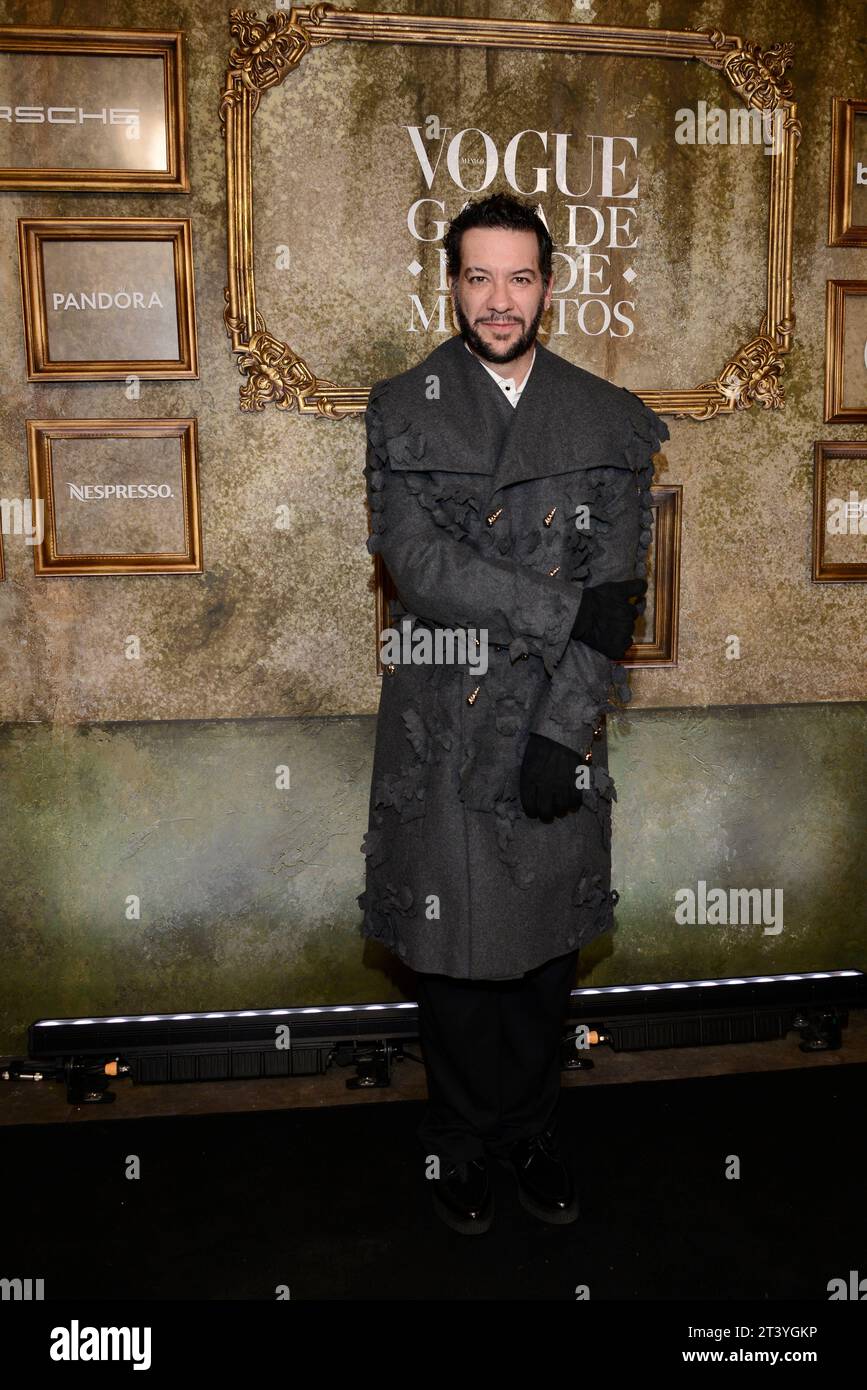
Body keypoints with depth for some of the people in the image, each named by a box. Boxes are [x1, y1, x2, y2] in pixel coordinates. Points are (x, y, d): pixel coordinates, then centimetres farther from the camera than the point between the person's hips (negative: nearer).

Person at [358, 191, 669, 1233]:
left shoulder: (610, 422, 4)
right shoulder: (401, 410, 0)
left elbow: (616, 592, -3)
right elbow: (416, 563, -12)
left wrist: (560, 732, -12)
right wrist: (563, 609, -17)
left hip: (559, 733, 2)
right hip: (441, 736, -1)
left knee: (548, 948, 14)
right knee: (452, 952, 11)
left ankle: (532, 1131, 37)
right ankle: (461, 1143, 34)